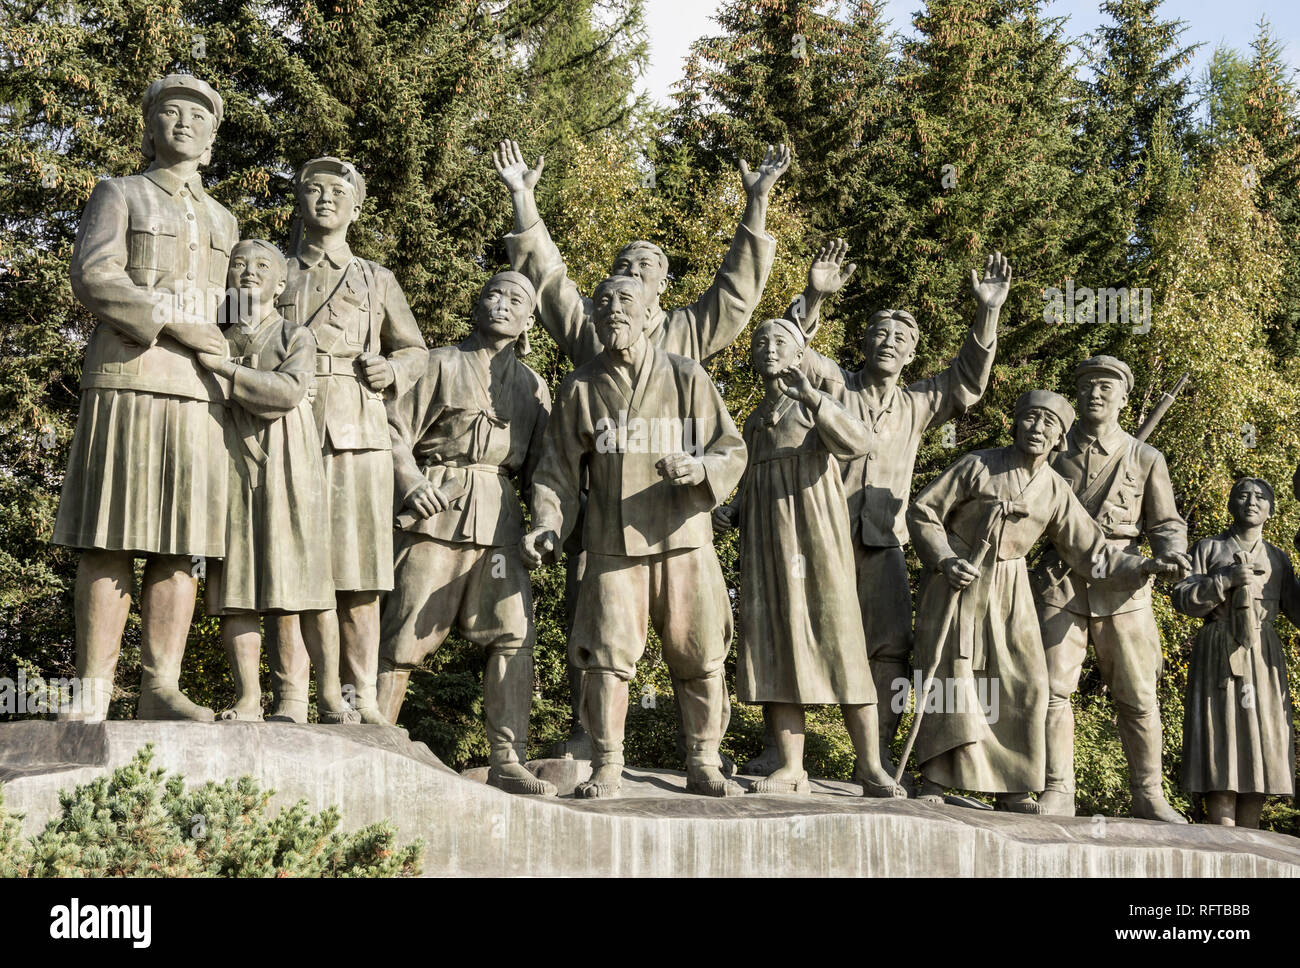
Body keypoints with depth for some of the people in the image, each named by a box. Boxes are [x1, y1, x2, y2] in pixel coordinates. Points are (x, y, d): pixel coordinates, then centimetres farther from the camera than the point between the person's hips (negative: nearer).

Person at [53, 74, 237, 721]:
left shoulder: (222, 223, 23)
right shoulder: (117, 195, 9)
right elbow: (93, 278, -7)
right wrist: (172, 324, -13)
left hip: (197, 395, 4)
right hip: (123, 383, -4)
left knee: (182, 546, -3)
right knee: (109, 543, -9)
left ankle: (160, 691, -4)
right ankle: (93, 697, -10)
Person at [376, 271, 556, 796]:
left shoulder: (532, 385, 20)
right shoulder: (441, 364, 8)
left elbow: (541, 464, 20)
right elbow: (395, 430, 1)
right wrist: (411, 485, -14)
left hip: (499, 517, 4)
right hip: (438, 507, -4)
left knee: (513, 633, -5)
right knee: (406, 634, -4)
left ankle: (507, 761, -2)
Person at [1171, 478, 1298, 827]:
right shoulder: (1208, 548, 9)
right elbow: (1182, 598, -1)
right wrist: (1227, 580, -13)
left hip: (1263, 659, 3)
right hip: (1219, 656, -3)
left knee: (1262, 744, -2)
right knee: (1221, 743, -11)